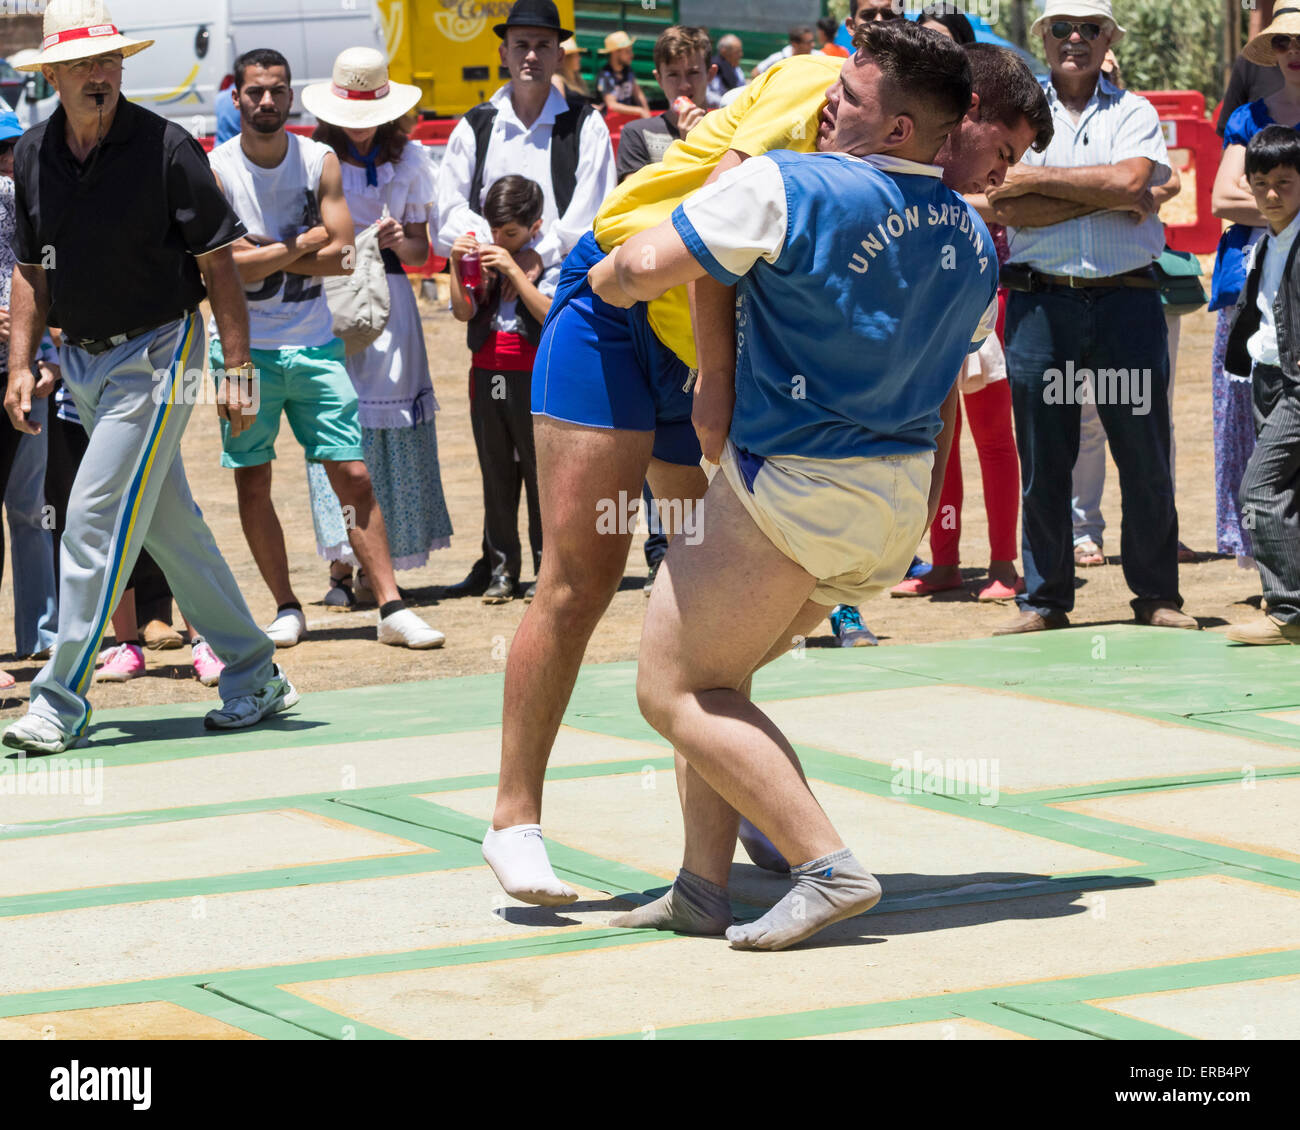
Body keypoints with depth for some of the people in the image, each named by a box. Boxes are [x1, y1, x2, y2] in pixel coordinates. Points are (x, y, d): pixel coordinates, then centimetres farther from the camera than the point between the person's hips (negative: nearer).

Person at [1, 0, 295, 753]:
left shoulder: (166, 148, -13)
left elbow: (217, 262, -10)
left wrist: (240, 367, -13)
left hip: (155, 356, -6)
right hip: (81, 360, 6)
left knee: (96, 518, -12)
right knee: (171, 525, 13)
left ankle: (61, 703, -8)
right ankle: (255, 677, 24)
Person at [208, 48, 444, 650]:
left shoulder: (320, 161, 4)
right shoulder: (215, 170, -4)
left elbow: (342, 256, -4)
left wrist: (264, 254, -11)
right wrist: (300, 248, -8)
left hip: (315, 344, 1)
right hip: (245, 347, -1)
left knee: (354, 475, -4)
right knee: (253, 483, 3)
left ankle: (391, 607, -3)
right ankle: (286, 608, 15)